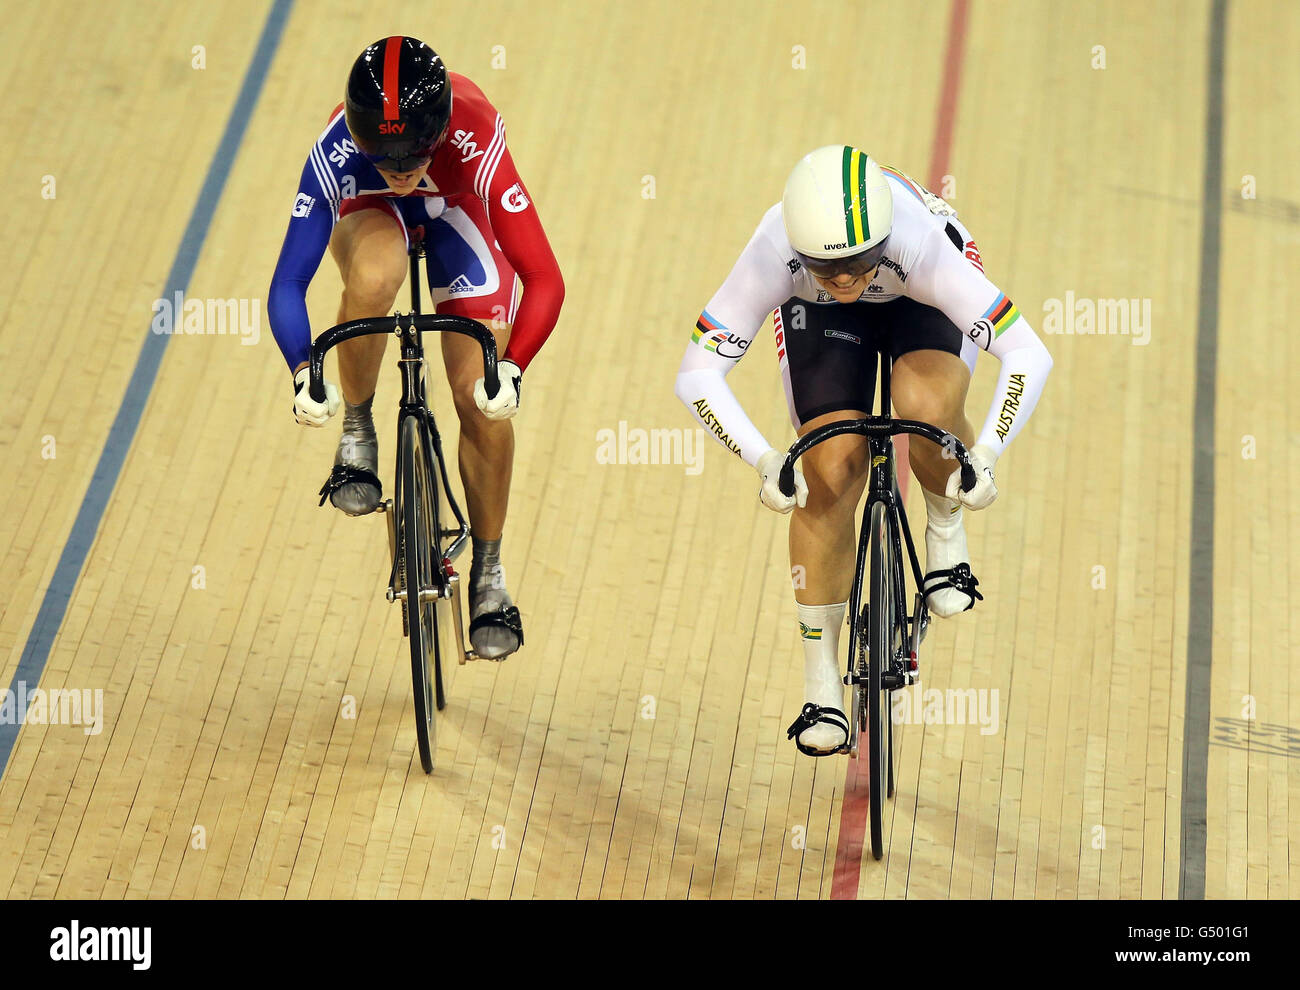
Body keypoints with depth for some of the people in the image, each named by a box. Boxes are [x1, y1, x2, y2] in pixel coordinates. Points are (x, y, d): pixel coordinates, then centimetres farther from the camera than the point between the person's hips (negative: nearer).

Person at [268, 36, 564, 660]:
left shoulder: (474, 143, -40)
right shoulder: (335, 153, -37)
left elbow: (545, 279, -40)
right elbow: (287, 284, -34)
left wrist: (510, 369, -54)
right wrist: (302, 374, -50)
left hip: (457, 211, 0)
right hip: (370, 214, 0)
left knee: (481, 401, -11)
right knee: (373, 278, -38)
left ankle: (488, 571, 11)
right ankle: (357, 432, -11)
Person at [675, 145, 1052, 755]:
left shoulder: (920, 246, -43)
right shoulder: (773, 255, -39)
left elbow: (1028, 354, -41)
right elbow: (697, 374, -35)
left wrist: (985, 455, -52)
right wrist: (764, 461, -46)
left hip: (920, 300, -1)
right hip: (818, 316, 1)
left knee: (927, 408, -33)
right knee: (830, 475, -11)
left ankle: (946, 530, 0)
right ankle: (822, 683, 3)